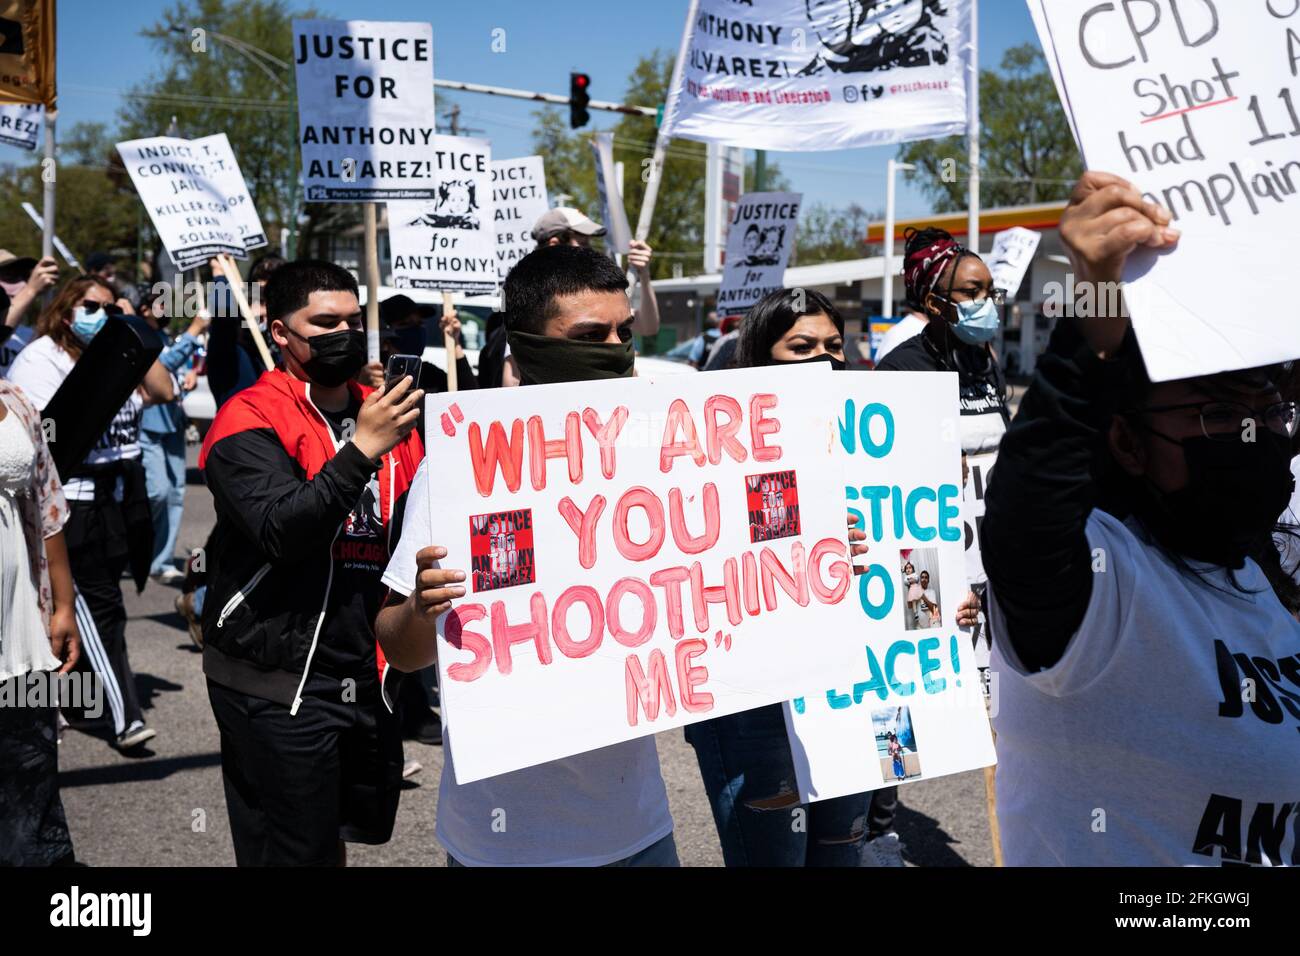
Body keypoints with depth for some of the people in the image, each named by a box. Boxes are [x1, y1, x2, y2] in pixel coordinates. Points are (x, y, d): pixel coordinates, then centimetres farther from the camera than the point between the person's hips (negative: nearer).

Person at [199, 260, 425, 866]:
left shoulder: (382, 415, 11)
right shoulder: (249, 422, -9)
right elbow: (281, 531, -24)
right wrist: (362, 450, -28)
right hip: (278, 682, -6)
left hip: (369, 674, 6)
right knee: (296, 851, 3)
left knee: (353, 829, 20)